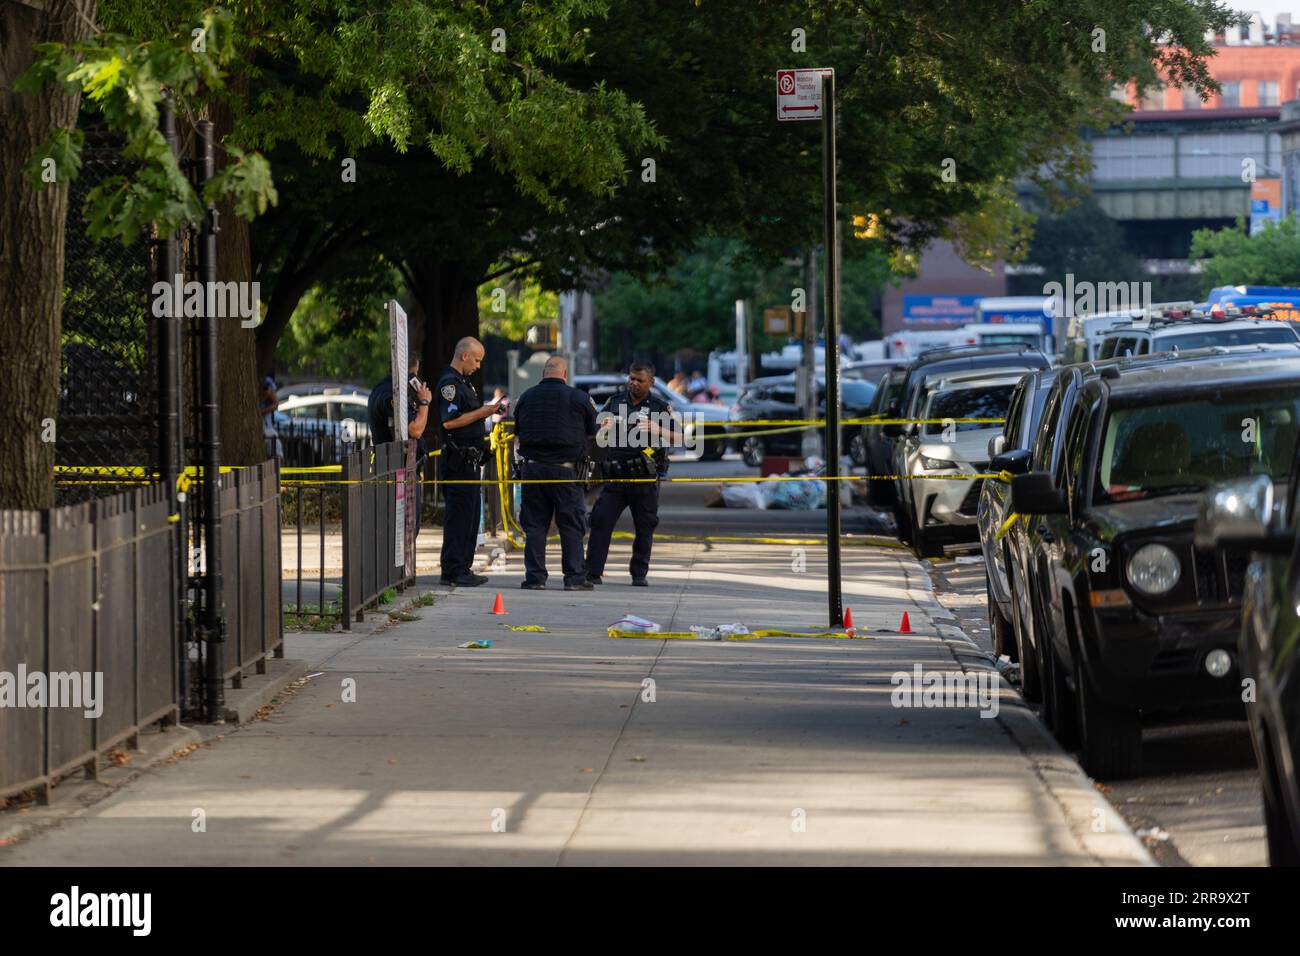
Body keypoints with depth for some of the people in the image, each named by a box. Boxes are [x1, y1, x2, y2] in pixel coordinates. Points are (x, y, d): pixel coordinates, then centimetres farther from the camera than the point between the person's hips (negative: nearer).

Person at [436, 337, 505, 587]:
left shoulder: (462, 382, 20)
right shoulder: (449, 383, -13)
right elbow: (450, 421, -22)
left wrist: (489, 410, 11)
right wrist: (483, 411, -18)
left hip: (469, 461, 10)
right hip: (457, 460, -10)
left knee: (471, 515, 12)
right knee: (459, 516, -9)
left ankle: (463, 568, 17)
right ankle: (453, 570, -7)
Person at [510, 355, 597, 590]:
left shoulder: (527, 397, 4)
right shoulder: (579, 398, -5)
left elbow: (517, 436, 14)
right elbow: (593, 431, 7)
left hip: (533, 467, 2)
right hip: (565, 469, -2)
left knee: (534, 525, 6)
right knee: (571, 526, 4)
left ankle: (535, 577, 3)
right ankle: (575, 577, 2)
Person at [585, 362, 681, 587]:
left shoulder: (660, 407, 3)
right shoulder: (615, 401, 10)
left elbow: (679, 438, 1)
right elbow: (598, 435, 19)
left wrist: (658, 430, -15)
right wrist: (605, 427, -5)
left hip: (645, 477, -1)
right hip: (616, 473, 2)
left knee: (645, 526, 4)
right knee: (601, 520, -6)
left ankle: (639, 574, 14)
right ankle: (592, 572, -6)